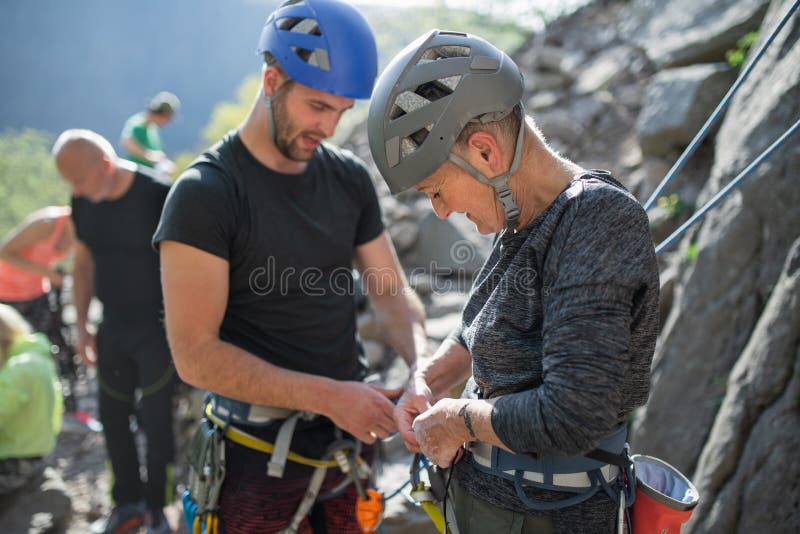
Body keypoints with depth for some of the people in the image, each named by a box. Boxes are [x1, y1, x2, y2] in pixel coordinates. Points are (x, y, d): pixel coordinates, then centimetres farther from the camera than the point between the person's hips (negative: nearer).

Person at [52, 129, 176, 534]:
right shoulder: (83, 202, 0)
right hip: (113, 326, 6)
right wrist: (81, 326, 11)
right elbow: (84, 265, 11)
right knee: (112, 417, 13)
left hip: (156, 329, -6)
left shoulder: (157, 196, -18)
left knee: (155, 422, 3)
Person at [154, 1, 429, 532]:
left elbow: (390, 291, 6)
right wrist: (328, 395, -24)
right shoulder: (205, 193, -16)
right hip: (263, 455, -5)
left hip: (349, 435, 5)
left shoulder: (351, 178, 2)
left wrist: (424, 364, -14)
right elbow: (196, 355, -19)